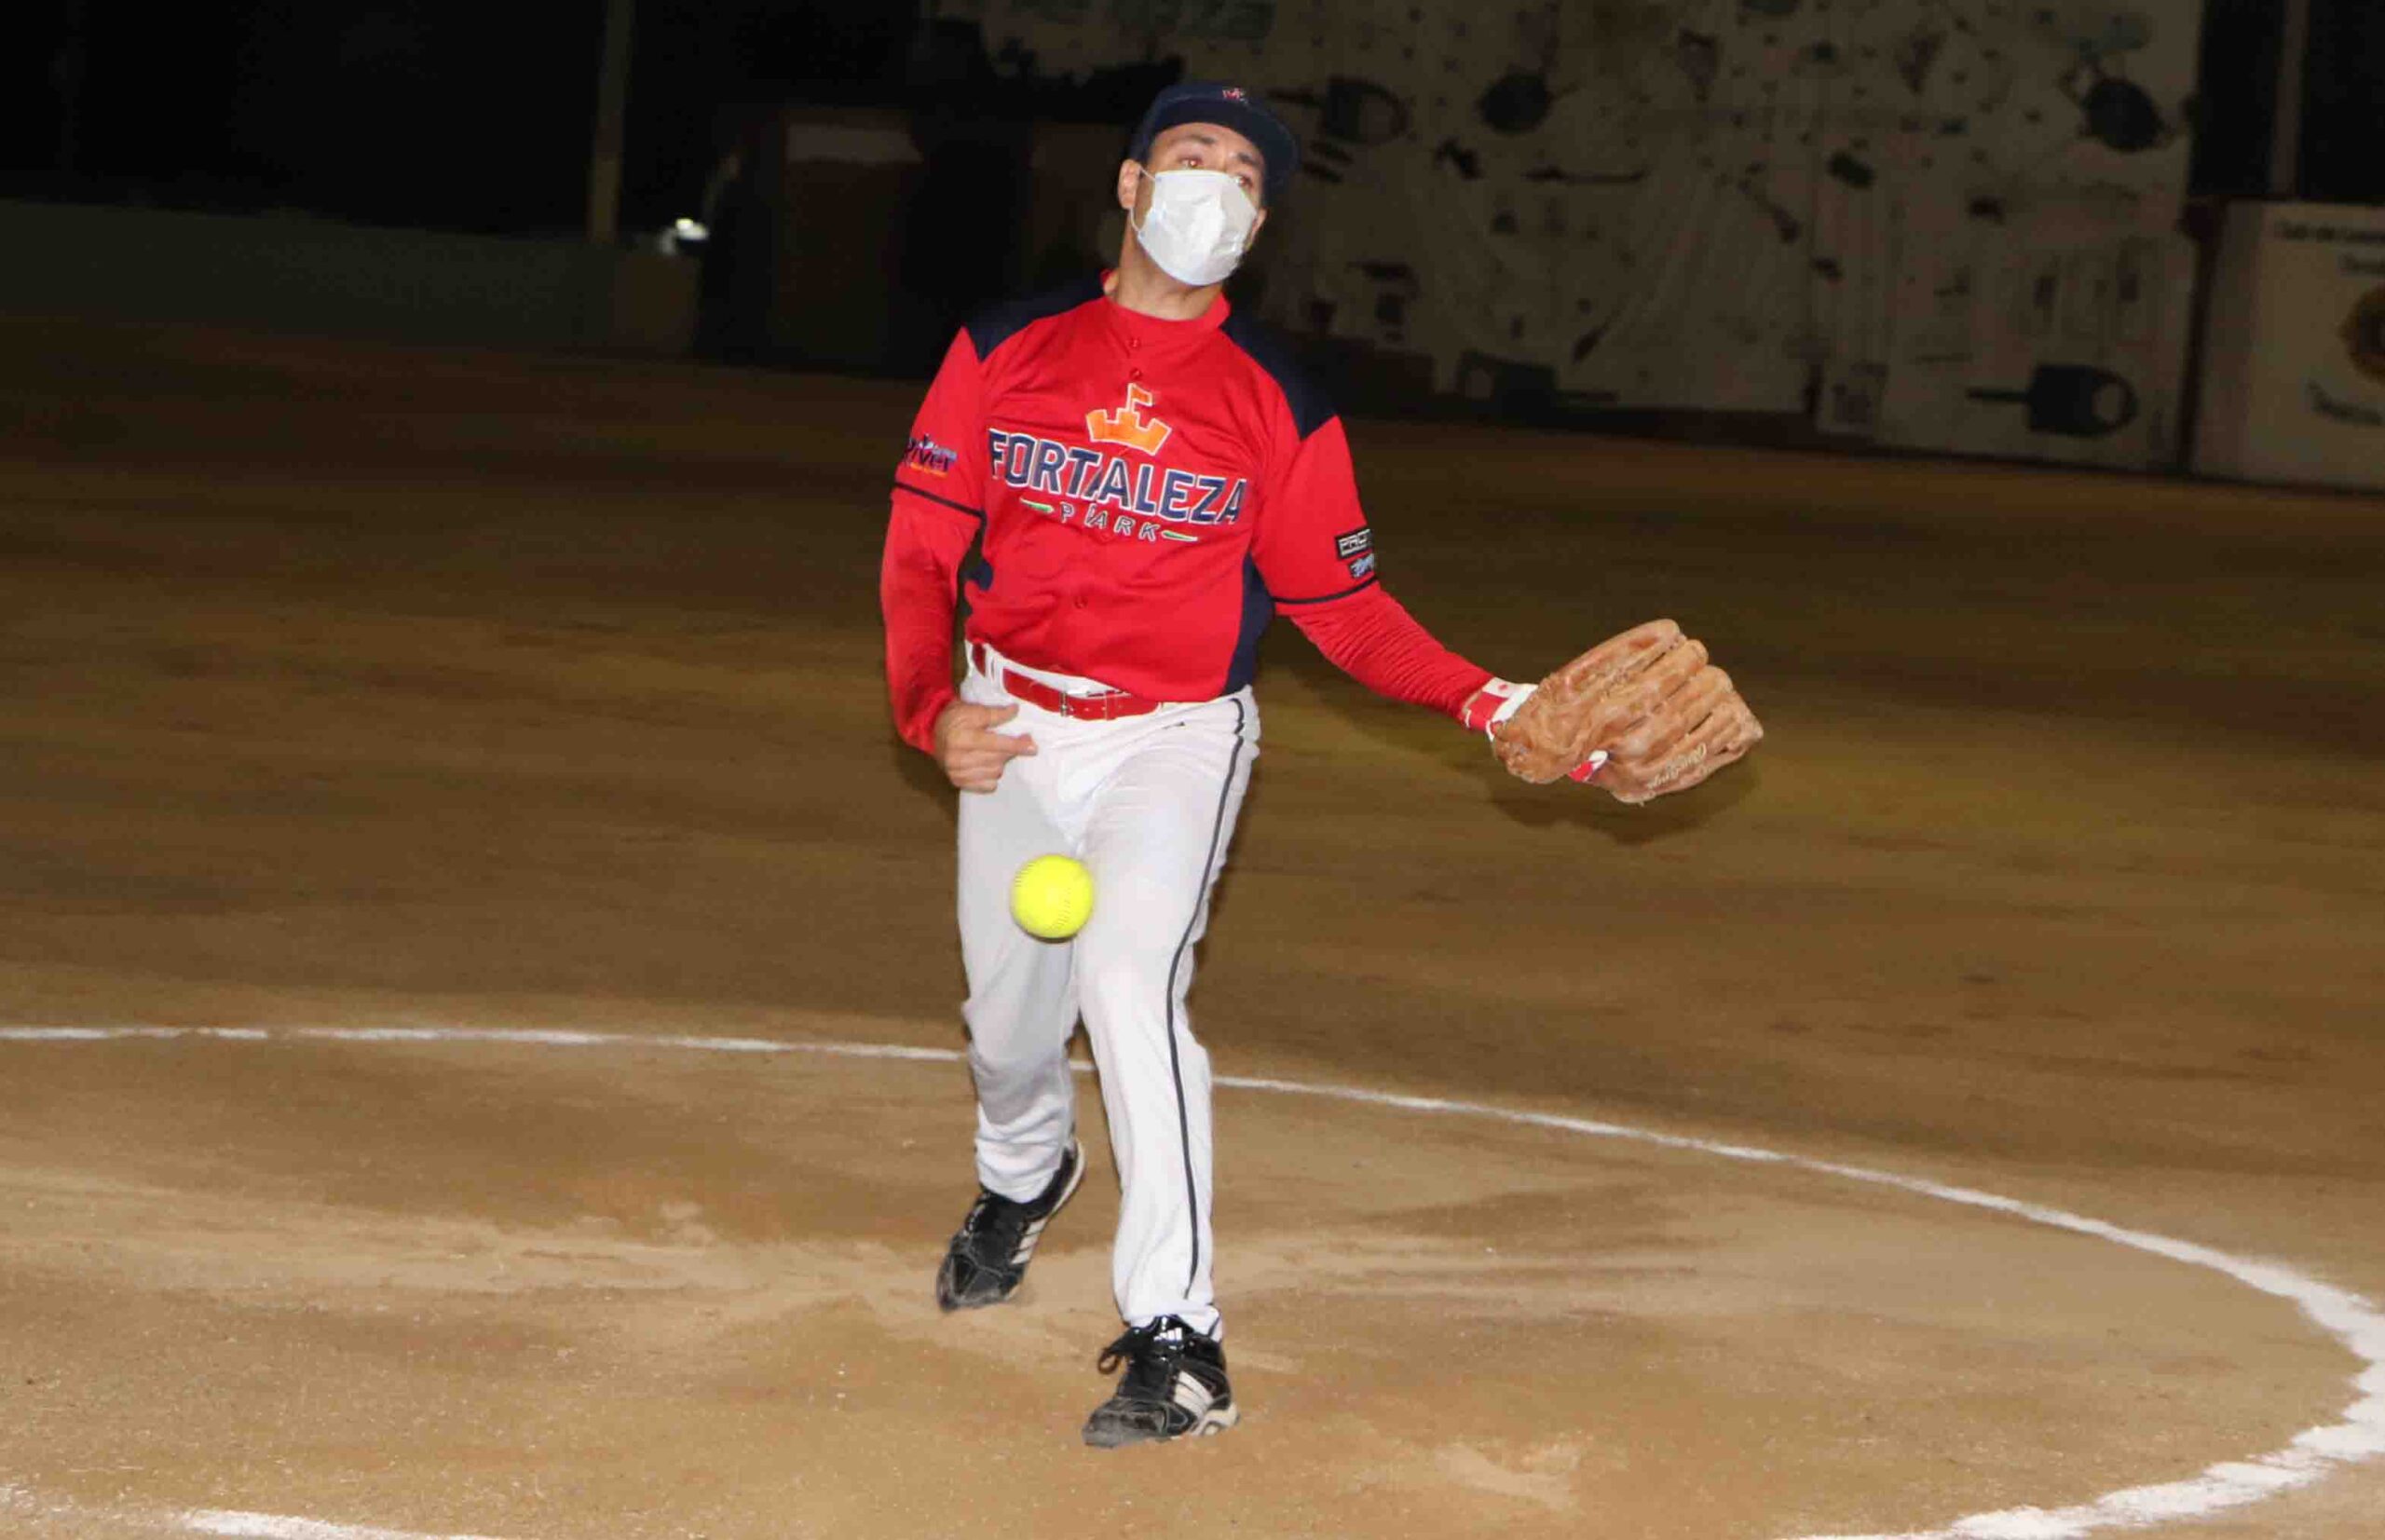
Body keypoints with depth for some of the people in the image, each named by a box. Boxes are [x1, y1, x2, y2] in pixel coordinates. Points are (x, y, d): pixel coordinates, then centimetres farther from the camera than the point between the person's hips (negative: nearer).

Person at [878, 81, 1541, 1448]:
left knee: (1131, 978, -25)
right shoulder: (1003, 352, 0)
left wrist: (1474, 696, -14)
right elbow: (922, 550, -1)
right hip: (1011, 732, 3)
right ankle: (1025, 1179, 52)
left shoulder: (1280, 404, -2)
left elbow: (1342, 600, 1)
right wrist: (932, 709, -17)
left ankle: (1177, 1343, -25)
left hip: (1175, 742, -3)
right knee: (1011, 1011, 14)